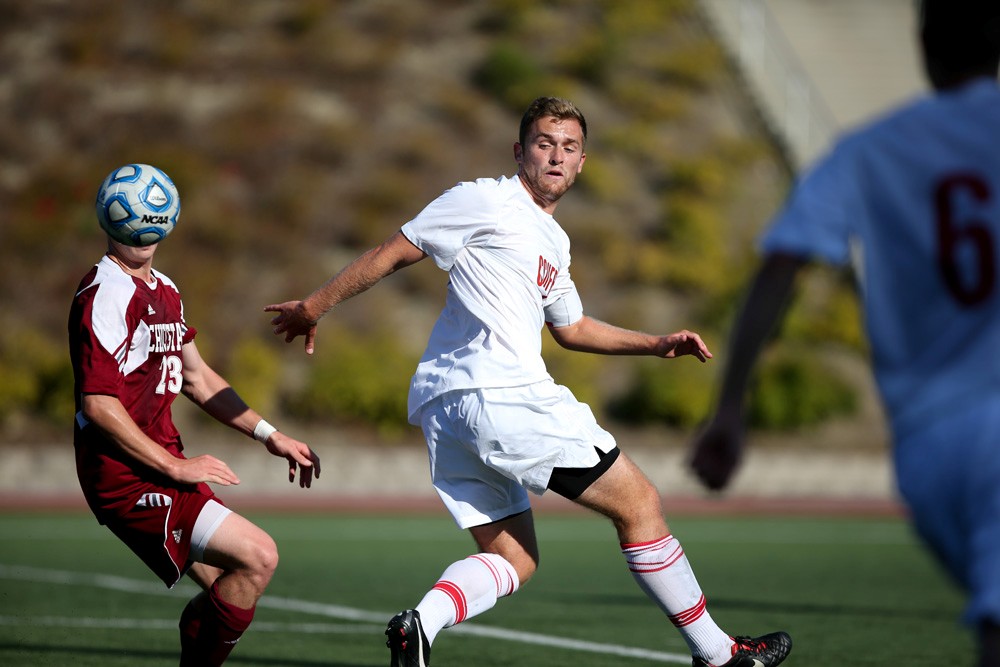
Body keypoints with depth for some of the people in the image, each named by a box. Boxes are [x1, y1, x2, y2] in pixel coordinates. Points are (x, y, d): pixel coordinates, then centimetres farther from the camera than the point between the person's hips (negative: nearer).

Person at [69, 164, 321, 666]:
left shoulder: (164, 290, 17)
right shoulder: (104, 295, -14)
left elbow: (196, 379, 27)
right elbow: (97, 404, -20)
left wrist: (270, 436, 21)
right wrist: (175, 467, -18)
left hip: (162, 463, 10)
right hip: (125, 474, -10)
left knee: (227, 591, 8)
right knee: (257, 557, -17)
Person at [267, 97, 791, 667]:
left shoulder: (554, 242, 25)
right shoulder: (486, 201, -1)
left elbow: (571, 327, 37)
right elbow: (392, 254, 0)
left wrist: (658, 344, 29)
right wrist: (313, 307, 1)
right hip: (502, 396, -10)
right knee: (638, 503, 0)